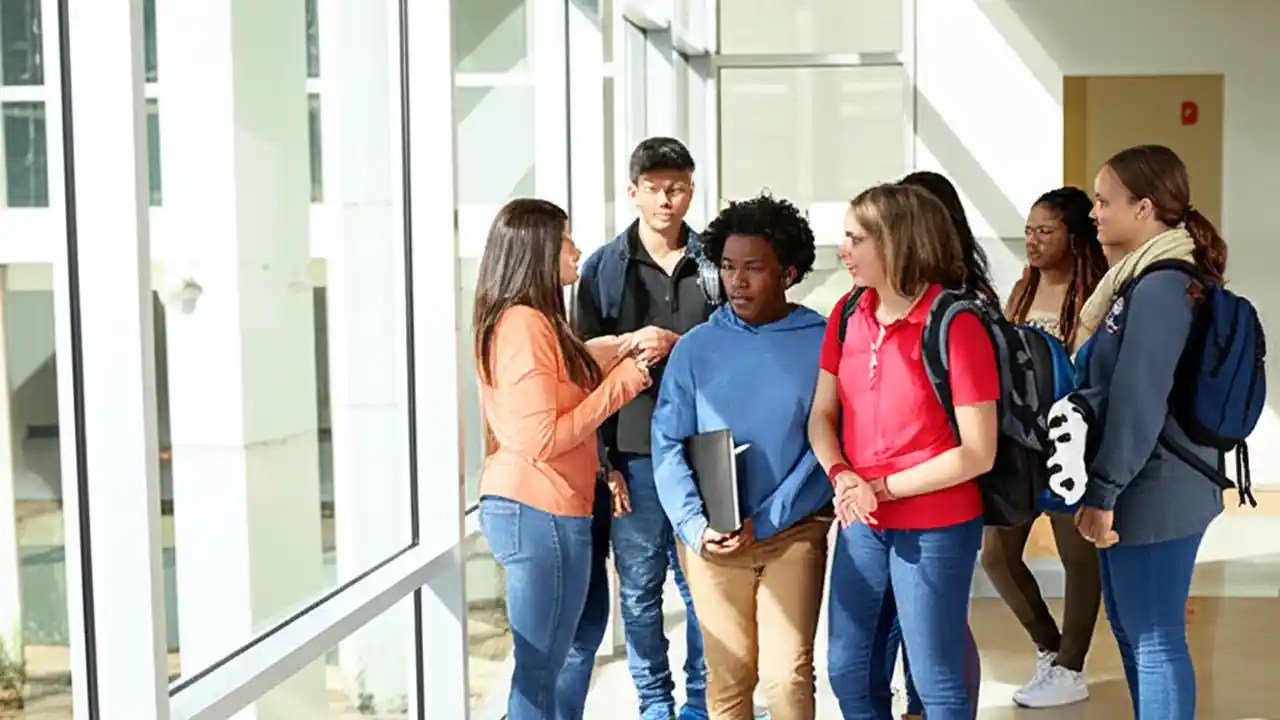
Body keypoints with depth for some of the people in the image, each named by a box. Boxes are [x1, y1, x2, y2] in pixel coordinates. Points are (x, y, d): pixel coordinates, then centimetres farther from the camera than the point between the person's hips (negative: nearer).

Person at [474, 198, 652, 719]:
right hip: (540, 513, -10)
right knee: (540, 669, -2)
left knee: (545, 663, 15)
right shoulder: (525, 324, -16)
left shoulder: (528, 322, 15)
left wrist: (625, 349, 6)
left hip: (529, 508, 10)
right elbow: (542, 438, -21)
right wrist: (623, 381, -15)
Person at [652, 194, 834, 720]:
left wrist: (764, 522, -14)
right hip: (711, 539, 2)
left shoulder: (823, 342, -3)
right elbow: (668, 445, -1)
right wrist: (696, 527, -15)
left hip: (794, 533, -1)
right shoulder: (695, 347, 1)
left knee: (787, 675, -4)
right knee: (729, 676, 8)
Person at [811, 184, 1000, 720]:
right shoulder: (848, 316, 3)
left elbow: (978, 453, -16)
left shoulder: (957, 326, -15)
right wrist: (843, 478, -13)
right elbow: (822, 416, 6)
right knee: (847, 673, 15)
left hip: (936, 529, -6)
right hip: (860, 525, 6)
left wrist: (882, 487, -15)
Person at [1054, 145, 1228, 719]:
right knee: (1131, 629, 19)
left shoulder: (1162, 286, -19)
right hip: (1138, 488, 10)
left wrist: (1103, 493, -18)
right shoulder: (1141, 277, 12)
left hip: (1154, 493, -10)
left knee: (1154, 638, -1)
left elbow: (1139, 401, -22)